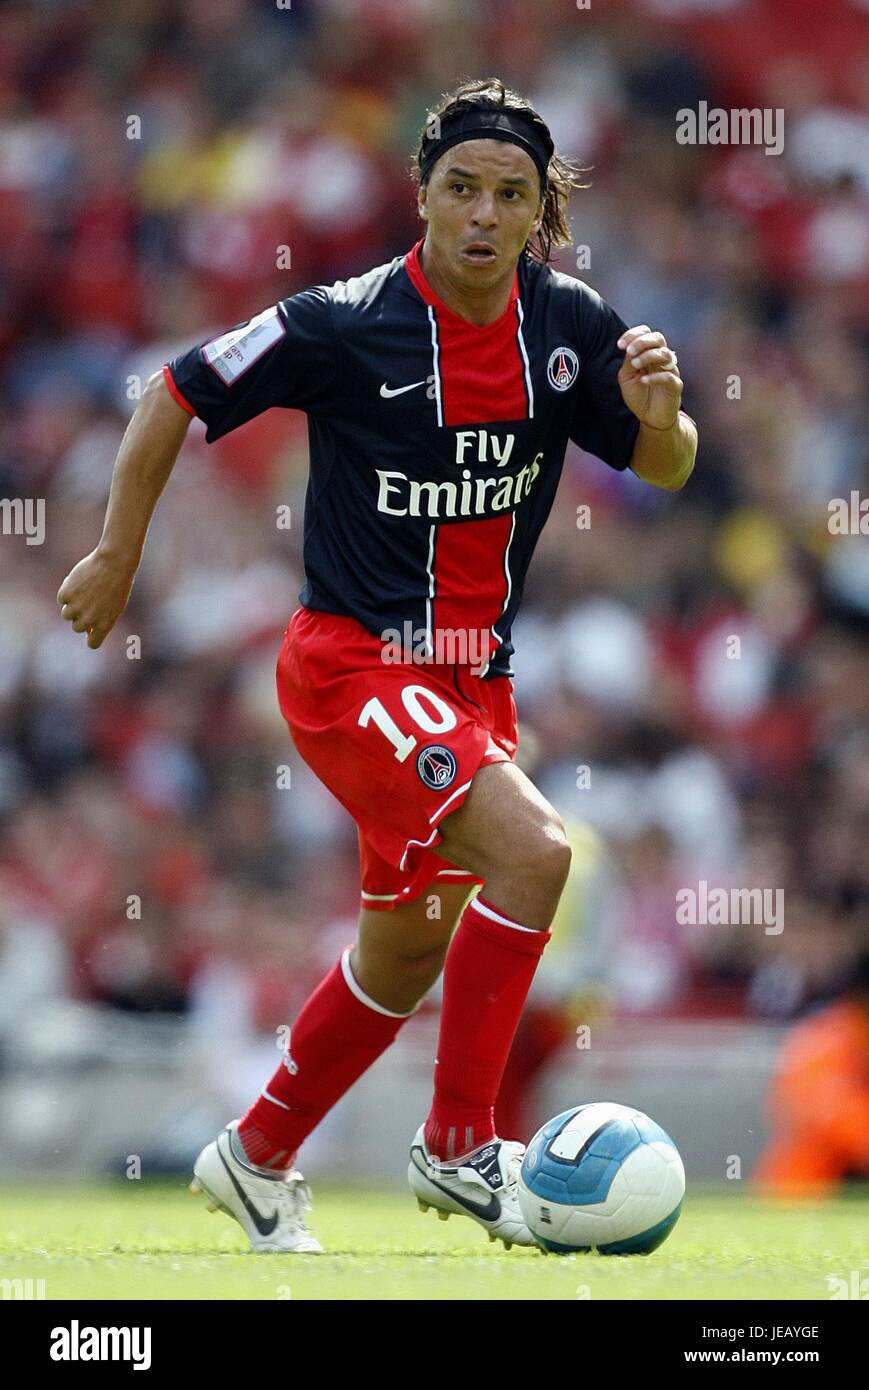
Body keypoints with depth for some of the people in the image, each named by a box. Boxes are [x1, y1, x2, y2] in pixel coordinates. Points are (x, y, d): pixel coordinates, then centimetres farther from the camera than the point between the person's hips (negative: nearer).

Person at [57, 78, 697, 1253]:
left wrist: (660, 414, -19)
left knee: (407, 957, 18)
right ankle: (457, 1145, -14)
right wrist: (117, 557, -1)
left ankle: (258, 1161, 38)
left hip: (471, 677, 7)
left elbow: (667, 470, 4)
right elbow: (176, 396, -5)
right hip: (352, 661, -7)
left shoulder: (567, 324, -3)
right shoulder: (346, 326, -16)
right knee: (533, 850, -26)